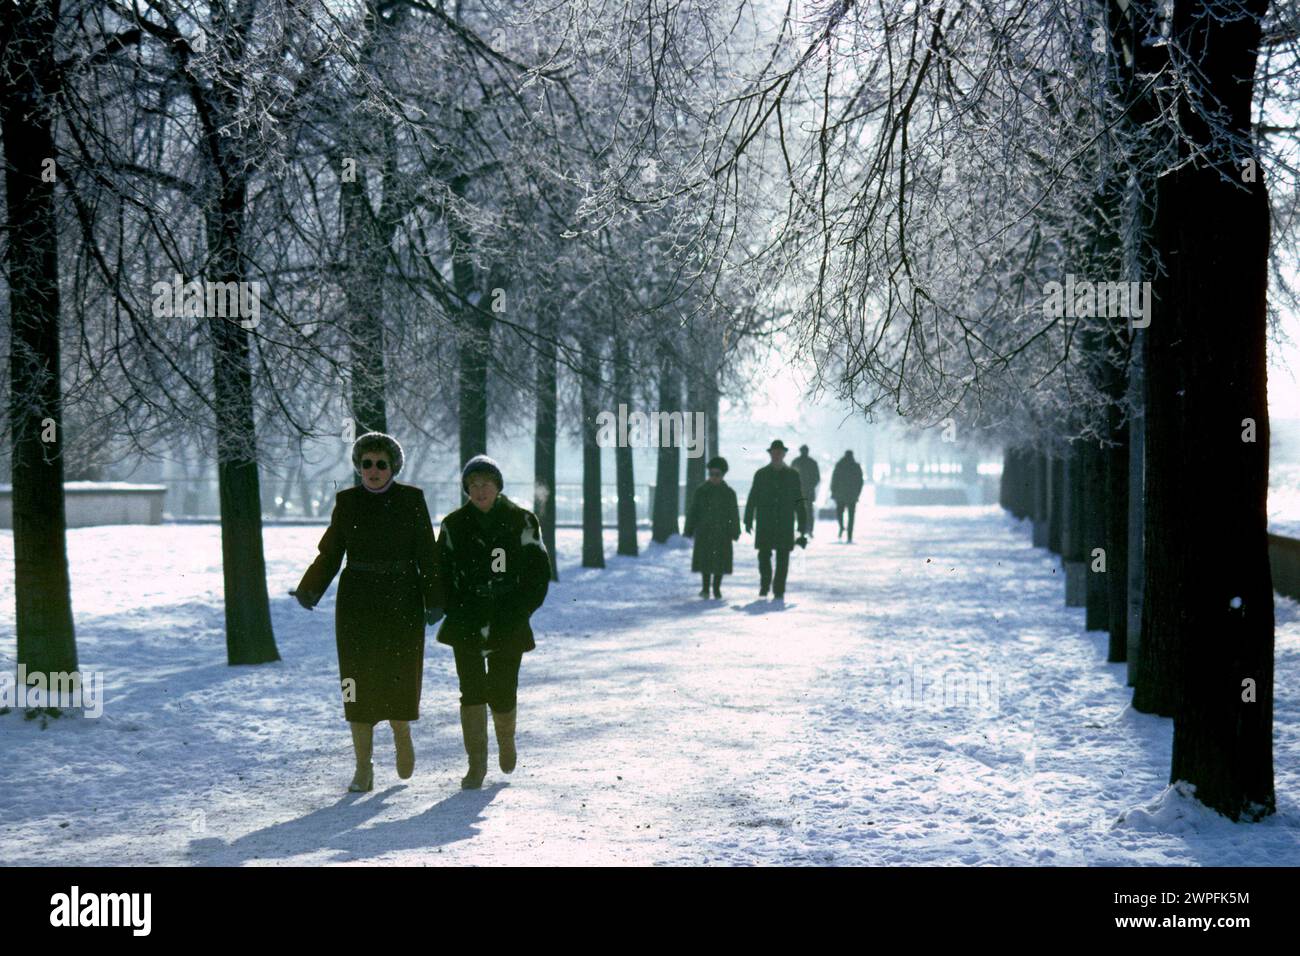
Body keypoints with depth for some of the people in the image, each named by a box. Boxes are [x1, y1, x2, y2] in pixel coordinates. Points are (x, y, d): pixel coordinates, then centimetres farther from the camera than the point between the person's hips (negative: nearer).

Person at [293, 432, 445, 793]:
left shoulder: (411, 499, 1)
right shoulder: (347, 502, 4)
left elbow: (427, 555, 2)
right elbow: (330, 553, 6)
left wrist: (434, 602, -3)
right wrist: (309, 589, -9)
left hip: (402, 601, -1)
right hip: (357, 601, 1)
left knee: (401, 677, -3)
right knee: (359, 682, -2)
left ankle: (401, 732, 29)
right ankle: (363, 767, 5)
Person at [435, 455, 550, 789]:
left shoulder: (521, 522, 0)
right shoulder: (454, 525, 4)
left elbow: (538, 572, 2)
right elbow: (441, 572, 10)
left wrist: (520, 611, -7)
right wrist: (454, 609, -3)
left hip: (508, 624, -1)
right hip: (466, 623, 1)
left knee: (502, 693, 0)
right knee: (472, 692, -5)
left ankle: (506, 738, 32)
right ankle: (476, 764, 2)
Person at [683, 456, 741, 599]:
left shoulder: (728, 493, 3)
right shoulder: (701, 491, 4)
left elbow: (734, 514, 5)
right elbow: (693, 511, 6)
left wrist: (734, 532, 0)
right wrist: (689, 530, 2)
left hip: (722, 533, 0)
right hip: (704, 532, 0)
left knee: (720, 560, 0)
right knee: (705, 559, -2)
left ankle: (717, 588, 11)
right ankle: (705, 588, 6)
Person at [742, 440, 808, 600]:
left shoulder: (792, 475, 6)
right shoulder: (761, 474, 6)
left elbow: (800, 501, 7)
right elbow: (752, 499, 6)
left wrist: (803, 525, 3)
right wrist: (748, 521, 0)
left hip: (785, 524, 0)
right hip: (765, 525, 0)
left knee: (783, 557, 0)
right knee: (764, 555, -5)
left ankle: (779, 590, 7)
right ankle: (764, 585, 14)